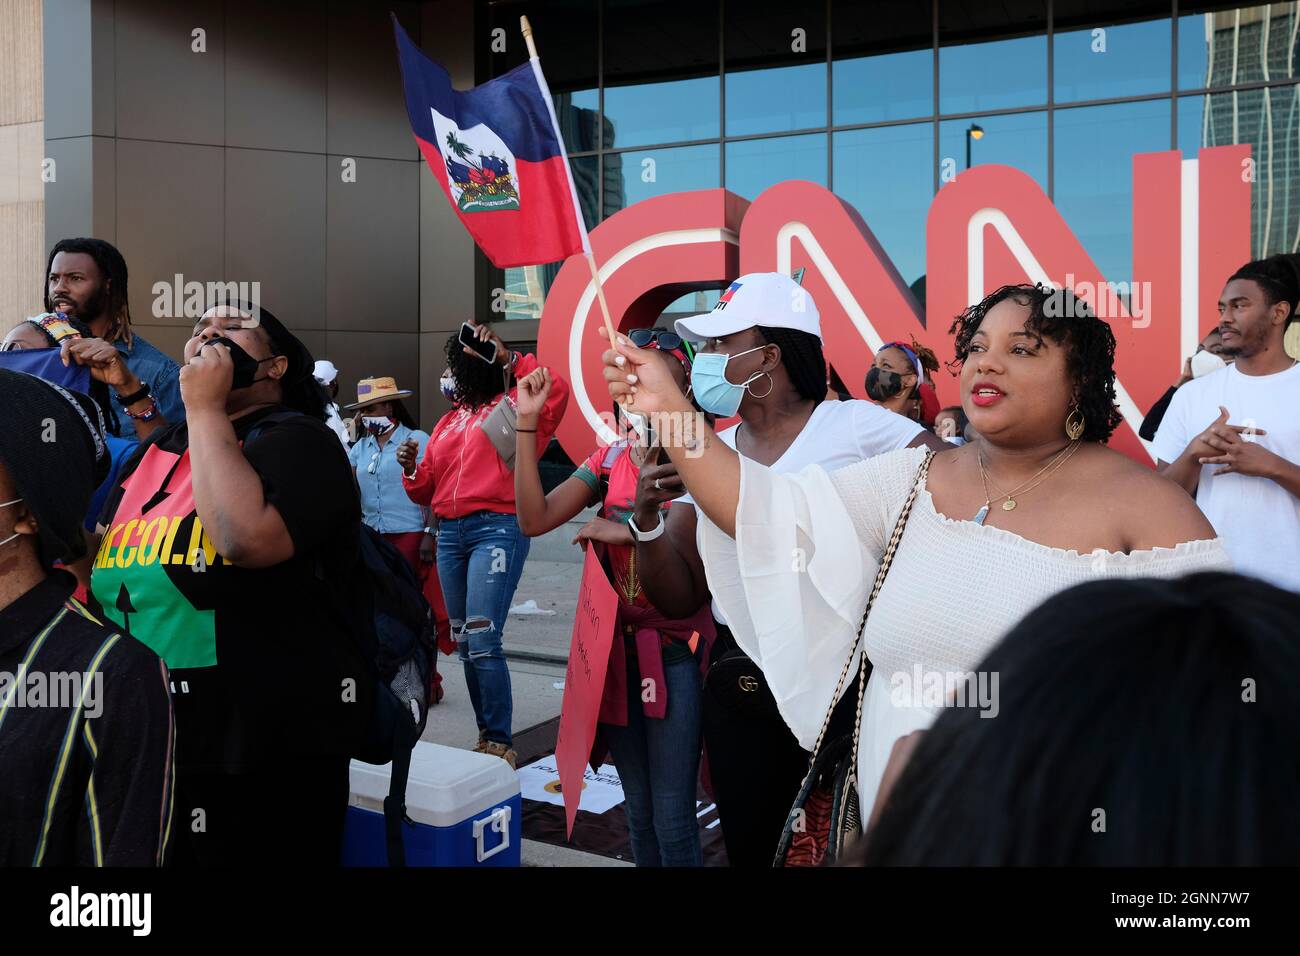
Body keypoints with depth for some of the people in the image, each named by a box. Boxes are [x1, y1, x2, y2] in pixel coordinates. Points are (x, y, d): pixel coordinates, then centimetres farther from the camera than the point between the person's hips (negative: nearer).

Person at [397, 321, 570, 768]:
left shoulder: (511, 406, 1)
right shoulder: (448, 421, 21)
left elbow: (555, 391, -21)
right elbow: (426, 490, 20)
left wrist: (509, 357, -15)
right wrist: (411, 468, 0)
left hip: (497, 529, -8)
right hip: (450, 533, 8)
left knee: (482, 639, -15)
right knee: (464, 642, 9)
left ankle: (501, 743, -6)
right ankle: (486, 736, 19)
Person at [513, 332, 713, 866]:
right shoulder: (610, 461, 6)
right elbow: (534, 519, -4)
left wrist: (631, 531, -21)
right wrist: (527, 423, -7)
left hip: (676, 653, -5)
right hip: (618, 647, 5)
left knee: (672, 822, -2)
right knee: (638, 814, 17)